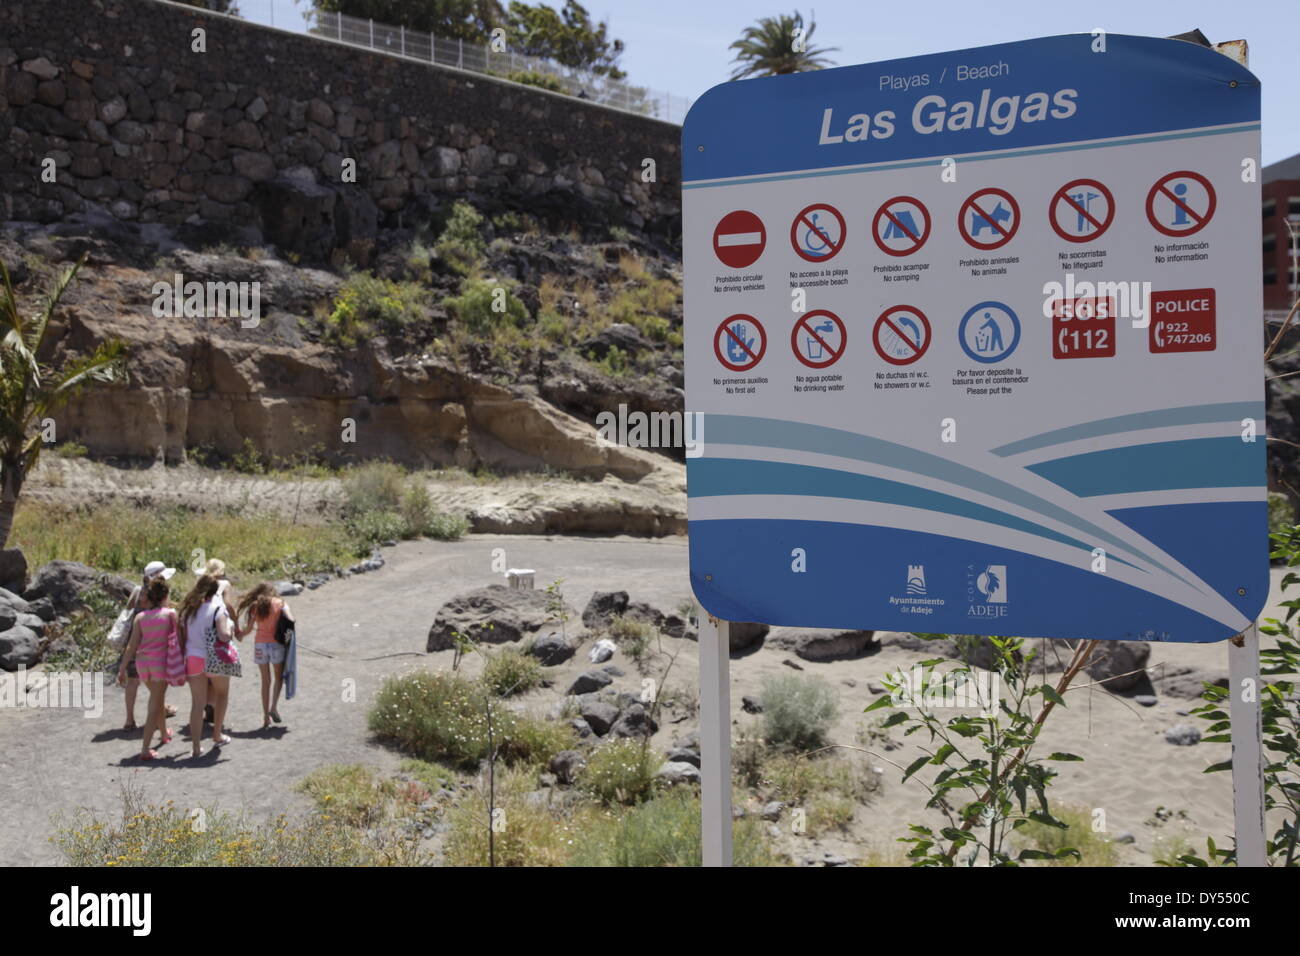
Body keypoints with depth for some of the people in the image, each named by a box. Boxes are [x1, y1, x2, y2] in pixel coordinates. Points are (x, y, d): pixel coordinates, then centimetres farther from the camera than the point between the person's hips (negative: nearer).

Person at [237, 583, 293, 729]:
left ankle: (266, 716, 10)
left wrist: (240, 633, 18)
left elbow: (248, 628, 0)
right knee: (279, 678, 14)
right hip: (276, 644, -2)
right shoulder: (280, 603, 1)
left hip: (260, 644, 2)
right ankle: (274, 707, -5)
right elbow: (290, 619, -11)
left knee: (265, 681, 11)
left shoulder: (255, 606, 5)